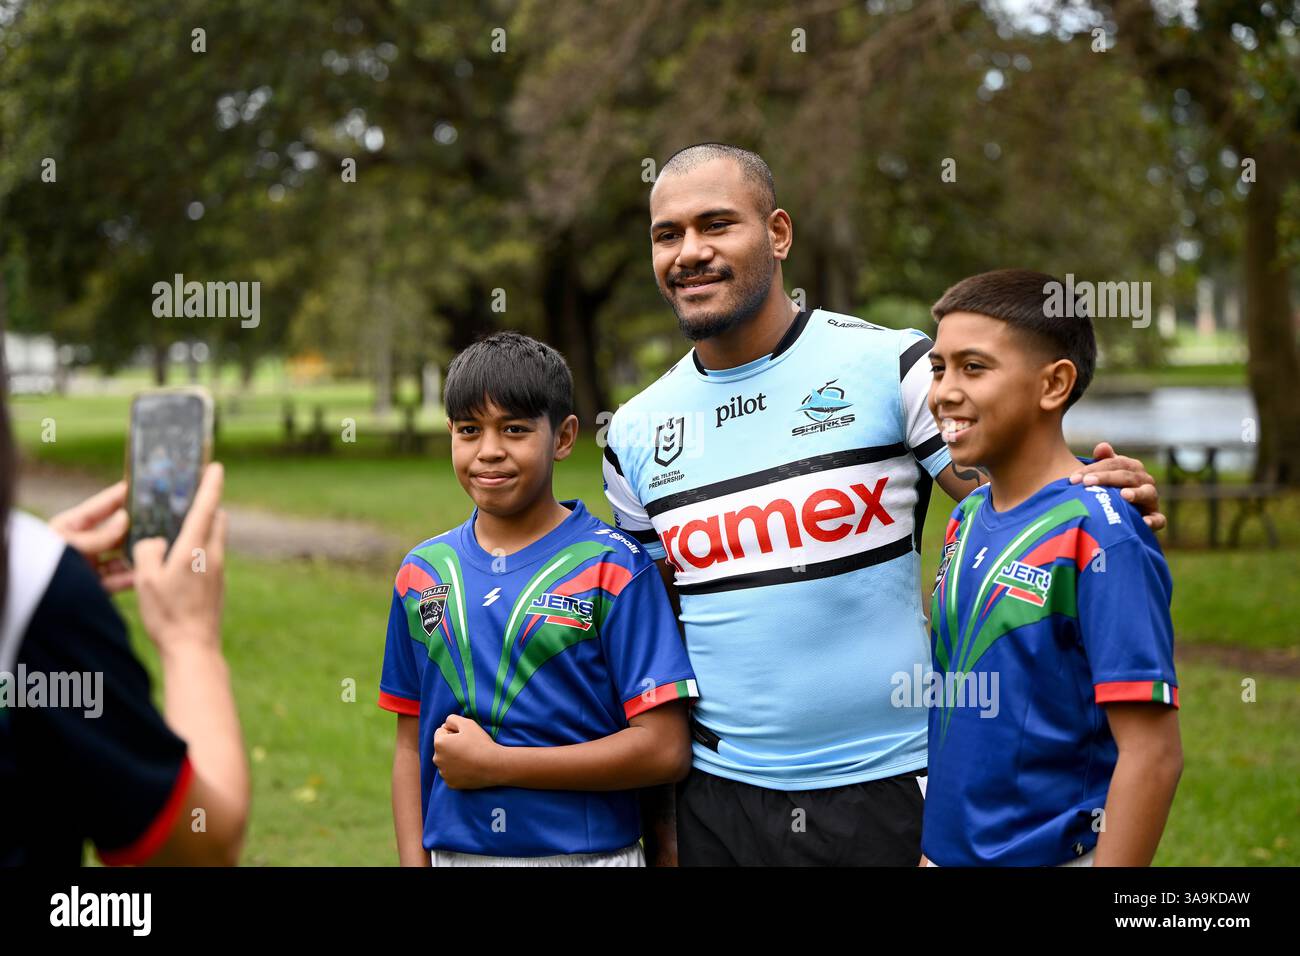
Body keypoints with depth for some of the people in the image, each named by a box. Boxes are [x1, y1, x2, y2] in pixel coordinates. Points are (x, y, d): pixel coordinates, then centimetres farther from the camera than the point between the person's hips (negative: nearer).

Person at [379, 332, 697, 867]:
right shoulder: (421, 573, 7)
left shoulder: (614, 568, -8)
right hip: (452, 851, 3)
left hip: (587, 851, -3)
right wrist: (414, 860, -4)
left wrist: (495, 764, -14)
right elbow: (411, 747, 9)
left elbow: (664, 750, -14)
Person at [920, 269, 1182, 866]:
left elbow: (1152, 753, -19)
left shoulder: (1100, 535, -17)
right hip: (947, 846, 7)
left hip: (1052, 850, -7)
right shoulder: (966, 518, 5)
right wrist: (930, 847, 12)